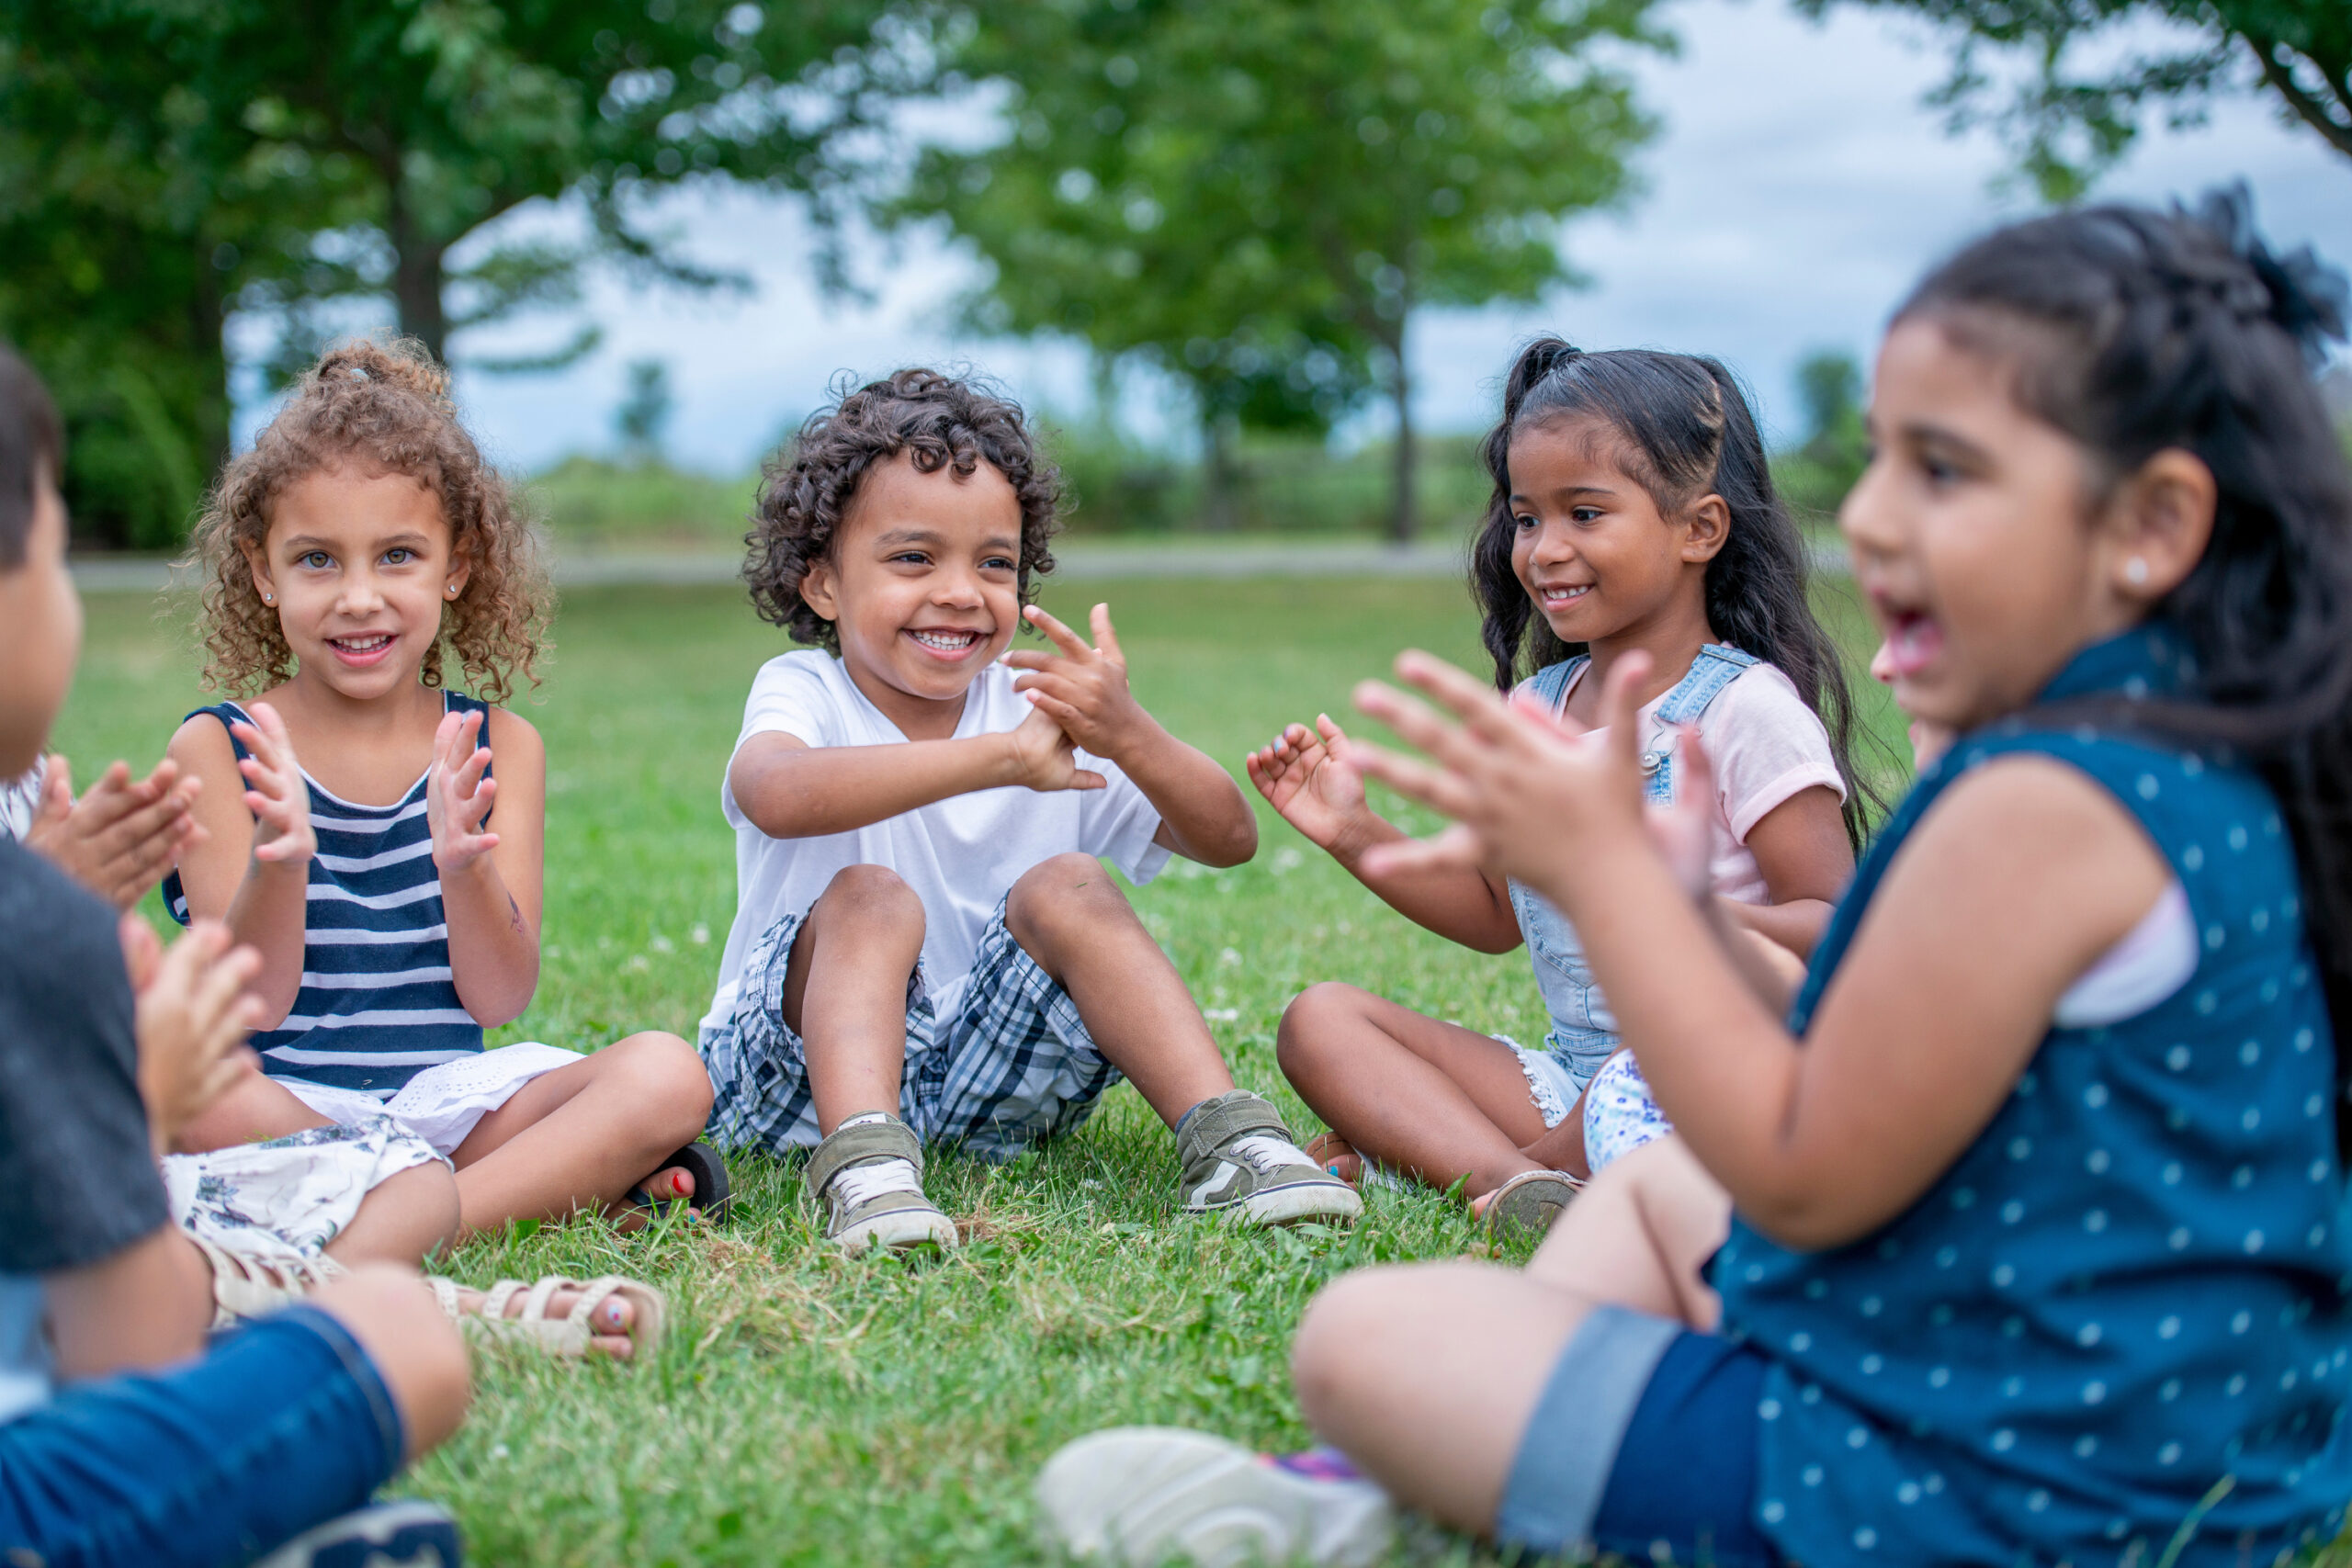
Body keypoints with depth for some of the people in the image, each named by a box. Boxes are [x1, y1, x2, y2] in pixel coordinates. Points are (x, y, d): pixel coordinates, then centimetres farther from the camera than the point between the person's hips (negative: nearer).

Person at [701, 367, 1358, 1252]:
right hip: (801, 1069, -3)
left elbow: (1230, 841, -6)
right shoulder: (802, 691, -10)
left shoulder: (1040, 709, -1)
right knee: (871, 895, -26)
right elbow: (779, 795, -38)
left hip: (988, 1078, 3)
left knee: (1066, 885, -18)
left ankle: (1225, 1139, -22)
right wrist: (1001, 759, -42)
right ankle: (864, 1165, -42)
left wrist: (1132, 738, -26)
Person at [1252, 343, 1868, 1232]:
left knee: (1634, 1101, -41)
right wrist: (1358, 836, 12)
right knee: (1319, 1020, -6)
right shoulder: (1534, 710, 12)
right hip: (1568, 1074, 7)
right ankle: (1515, 1184, -26)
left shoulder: (1746, 710, -10)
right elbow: (1497, 915, 22)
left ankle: (1413, 1149, -16)